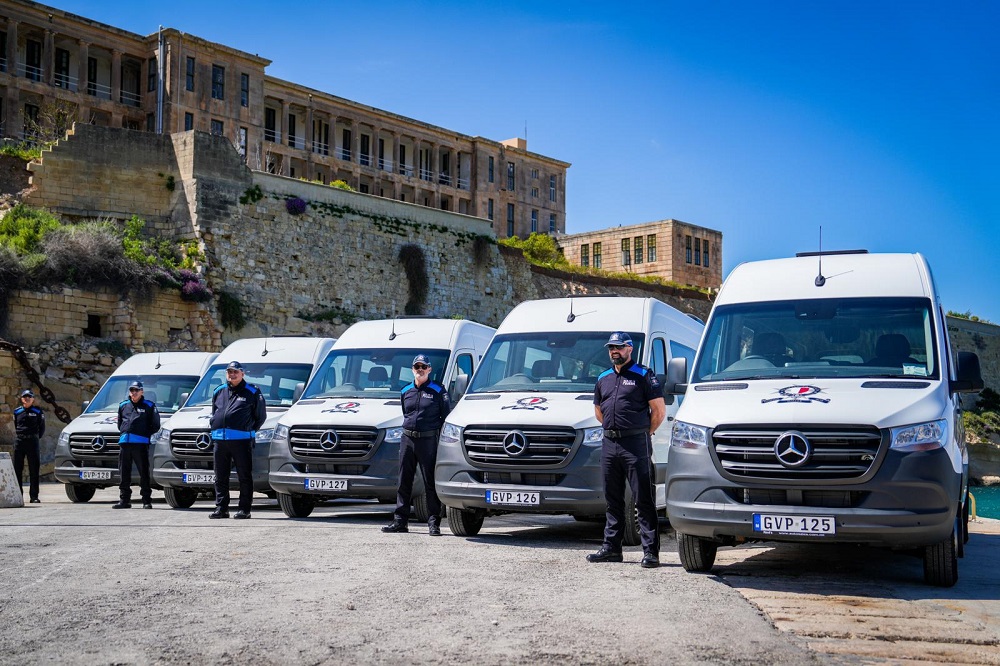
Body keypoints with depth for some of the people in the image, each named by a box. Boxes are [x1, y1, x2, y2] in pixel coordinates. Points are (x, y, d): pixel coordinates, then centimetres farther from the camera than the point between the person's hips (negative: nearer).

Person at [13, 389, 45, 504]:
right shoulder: (17, 411, 10)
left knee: (34, 469, -2)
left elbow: (42, 428, 9)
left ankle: (34, 496, 0)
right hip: (19, 441, 3)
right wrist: (19, 434, 14)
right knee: (17, 469, 2)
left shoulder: (38, 411, 3)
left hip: (32, 441, -2)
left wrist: (36, 437, 7)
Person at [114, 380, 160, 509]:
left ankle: (147, 501, -2)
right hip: (124, 442, 5)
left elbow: (155, 425, 7)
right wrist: (123, 433, 15)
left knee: (144, 472, -5)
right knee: (124, 473, 6)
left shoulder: (149, 406, 6)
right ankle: (124, 500, 13)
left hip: (140, 443, -4)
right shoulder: (123, 405, 18)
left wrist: (145, 434, 0)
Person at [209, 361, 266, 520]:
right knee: (220, 477, 8)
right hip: (219, 439, 5)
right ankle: (221, 508, 15)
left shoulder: (252, 392, 3)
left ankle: (244, 509, 1)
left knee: (244, 477, -2)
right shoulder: (219, 392, 16)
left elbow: (261, 416, 8)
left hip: (242, 440, -5)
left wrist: (249, 430, 7)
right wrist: (216, 429, 17)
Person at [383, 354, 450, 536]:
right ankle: (400, 520, 13)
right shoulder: (405, 391, 14)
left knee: (431, 483, -2)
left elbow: (447, 417, 2)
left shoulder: (438, 391, 1)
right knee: (403, 482, 7)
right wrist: (408, 428, 14)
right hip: (407, 439, 5)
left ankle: (433, 523, 2)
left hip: (428, 440, -5)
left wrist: (439, 434, -5)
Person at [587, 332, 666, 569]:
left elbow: (659, 410, -4)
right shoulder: (603, 378, 16)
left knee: (644, 500, -5)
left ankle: (651, 551, -4)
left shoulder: (643, 375, -2)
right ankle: (611, 548, 18)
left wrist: (644, 433, 0)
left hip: (636, 444, -6)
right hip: (609, 444, 6)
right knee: (613, 500, 12)